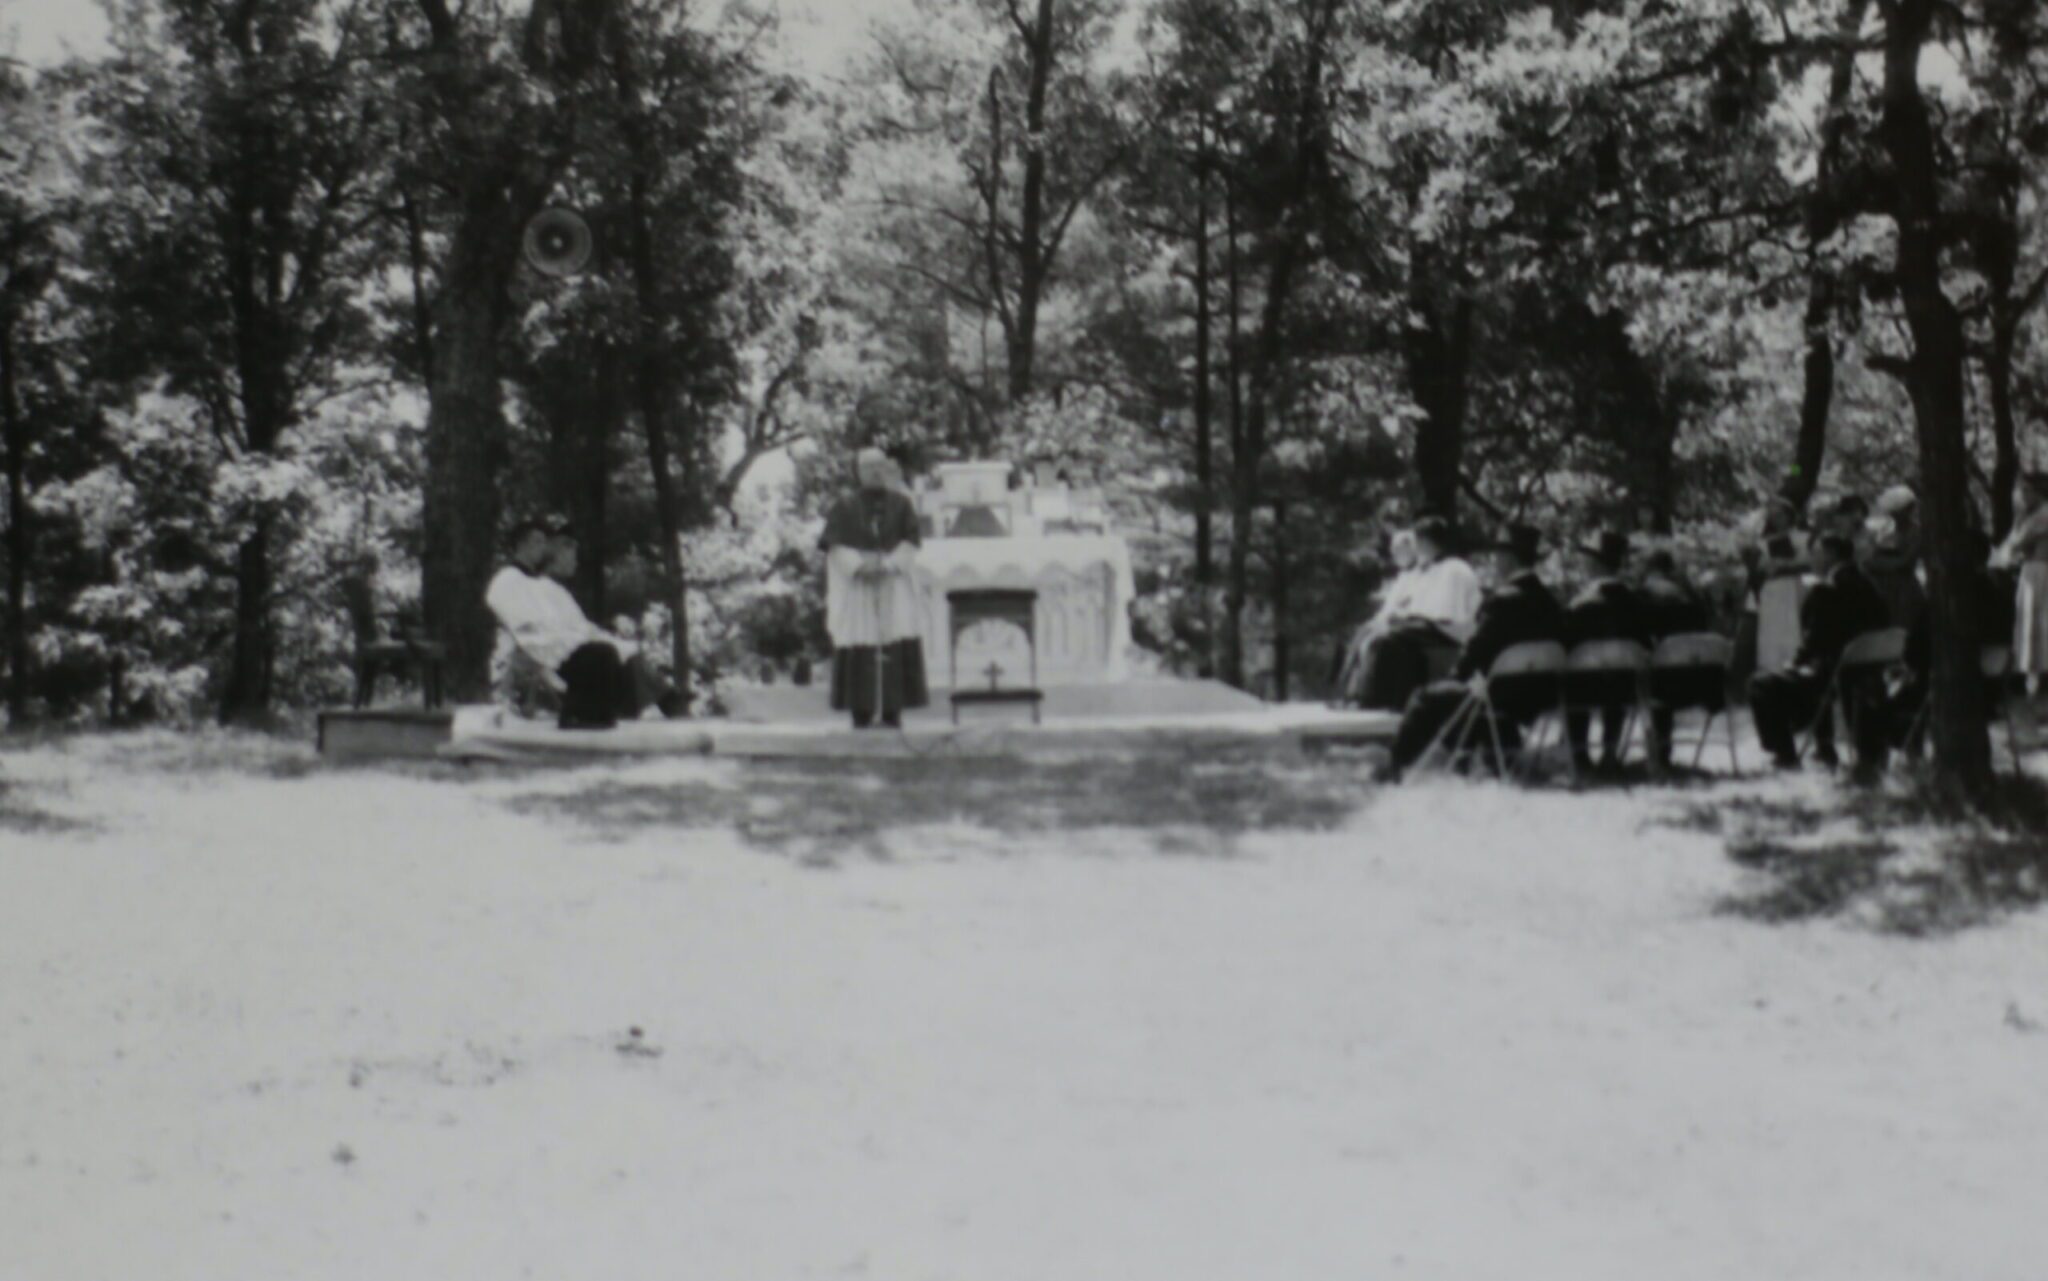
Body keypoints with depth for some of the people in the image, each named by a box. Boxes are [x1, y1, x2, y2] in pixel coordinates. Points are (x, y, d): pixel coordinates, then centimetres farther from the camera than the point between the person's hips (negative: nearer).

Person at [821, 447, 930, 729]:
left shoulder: (900, 504, 9)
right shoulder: (845, 506, 7)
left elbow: (911, 541, 3)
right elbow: (835, 544, 0)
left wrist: (888, 563, -13)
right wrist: (859, 564, -16)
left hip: (893, 582, 1)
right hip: (855, 584, -1)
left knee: (895, 645, -7)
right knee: (858, 648, -7)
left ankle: (892, 711, -5)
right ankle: (861, 713, -5)